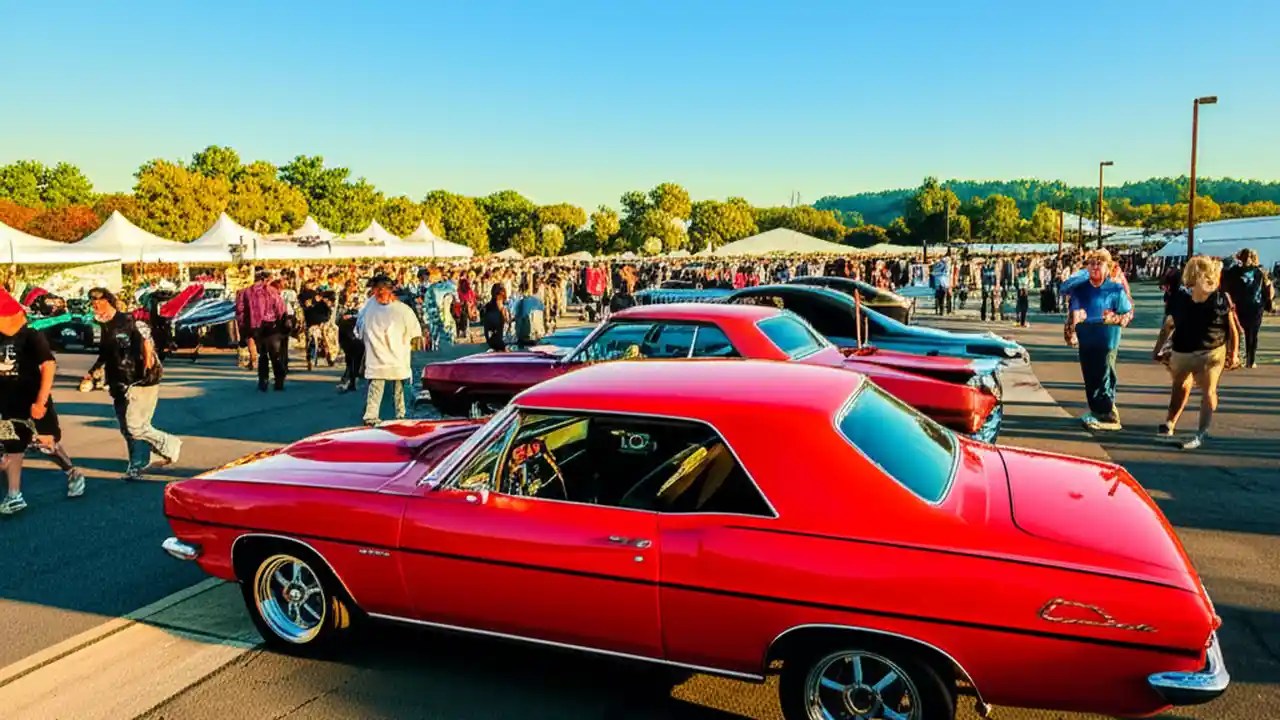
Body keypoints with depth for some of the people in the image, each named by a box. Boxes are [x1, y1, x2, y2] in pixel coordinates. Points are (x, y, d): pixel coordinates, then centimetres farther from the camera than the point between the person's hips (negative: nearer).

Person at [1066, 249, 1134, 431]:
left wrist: (1114, 319, -20)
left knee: (1104, 380, 0)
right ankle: (1096, 412, 24)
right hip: (1086, 342, 4)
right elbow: (1072, 313, 9)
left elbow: (1129, 314, -2)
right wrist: (1070, 329, -6)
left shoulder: (1116, 289, -5)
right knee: (1090, 380, 11)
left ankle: (1108, 417, 11)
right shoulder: (1079, 289, 5)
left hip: (1107, 342, -4)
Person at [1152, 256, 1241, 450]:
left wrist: (1234, 353, -3)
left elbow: (1232, 329, -2)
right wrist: (1158, 349, 6)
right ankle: (1169, 424, 34)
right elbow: (1168, 326, 3)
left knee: (1208, 392, -5)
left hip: (1211, 353, -1)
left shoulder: (1222, 299, -11)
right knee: (1180, 388, 18)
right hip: (1182, 353, 2)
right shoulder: (1179, 298, -9)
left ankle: (1201, 433, 3)